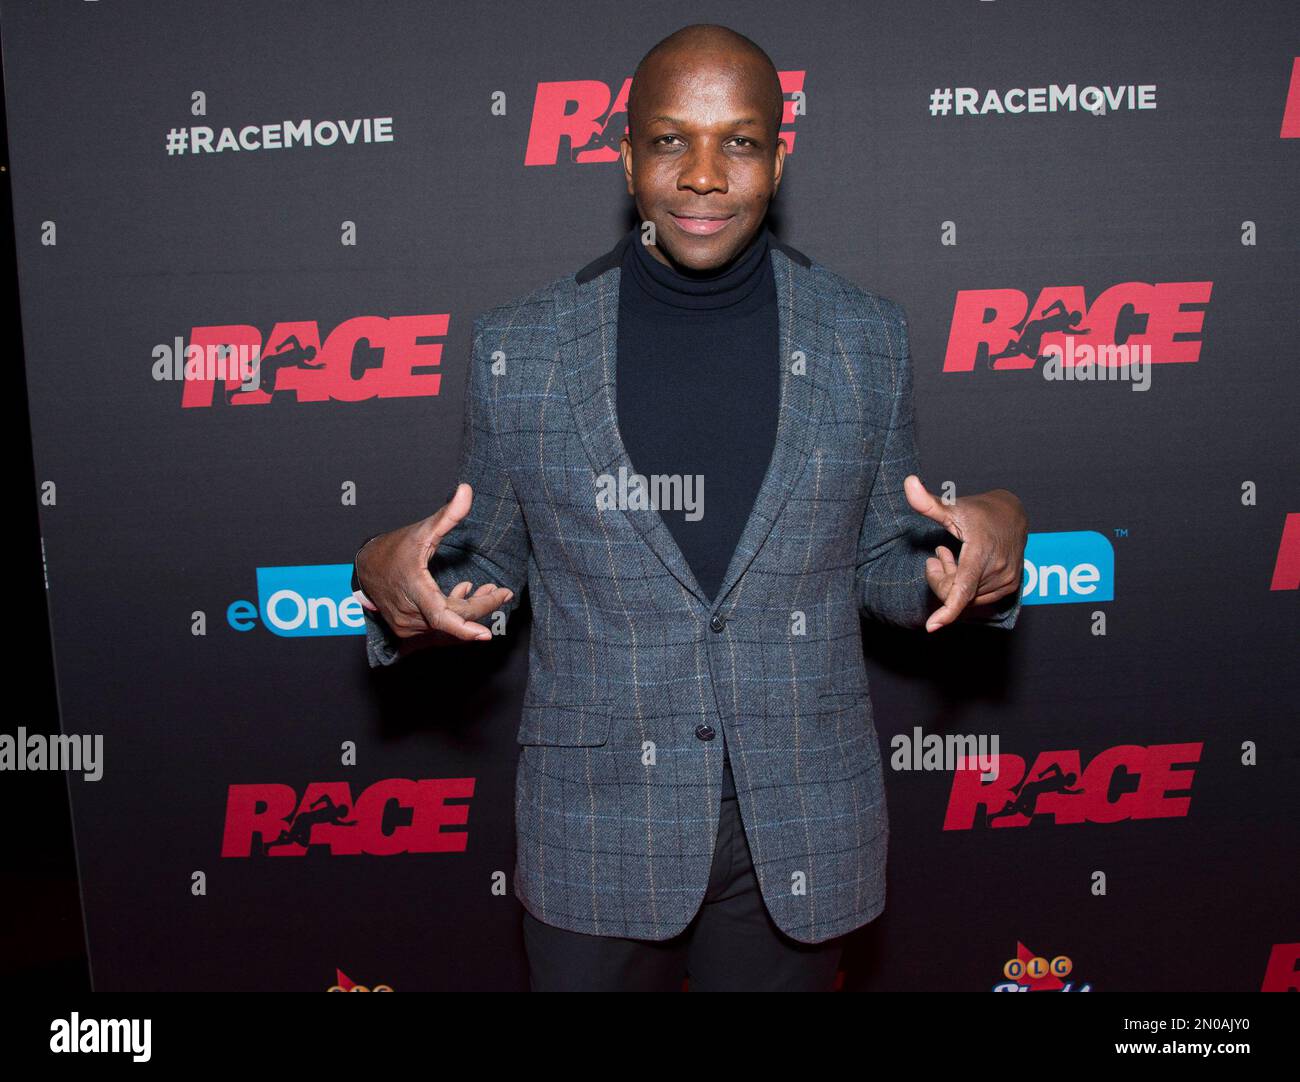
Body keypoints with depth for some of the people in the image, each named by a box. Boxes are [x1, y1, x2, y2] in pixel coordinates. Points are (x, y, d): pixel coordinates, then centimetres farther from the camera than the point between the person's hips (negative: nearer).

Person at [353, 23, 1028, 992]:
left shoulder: (867, 338, -2)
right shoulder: (520, 347, -5)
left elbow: (882, 565, 5)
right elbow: (485, 566, 4)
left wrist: (993, 537, -15)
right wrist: (393, 578, -17)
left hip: (800, 835, 1)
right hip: (596, 835, 0)